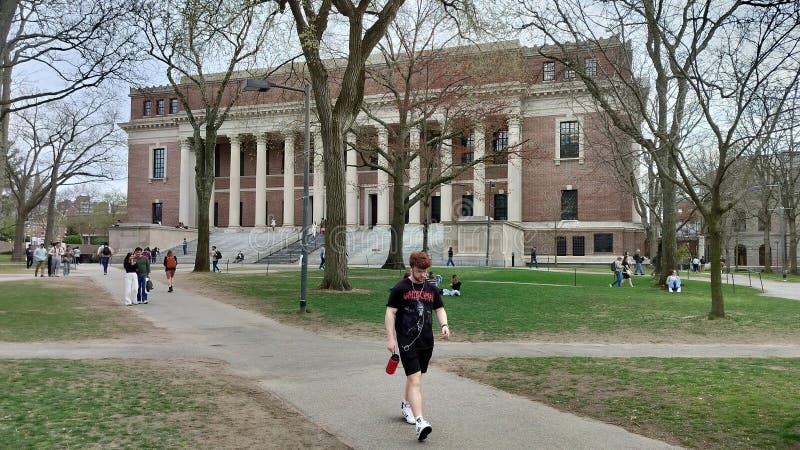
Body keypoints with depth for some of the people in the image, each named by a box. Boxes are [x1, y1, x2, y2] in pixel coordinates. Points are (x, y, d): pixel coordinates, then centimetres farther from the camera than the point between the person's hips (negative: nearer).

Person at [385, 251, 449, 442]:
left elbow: (439, 309, 19)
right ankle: (420, 422, -18)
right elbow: (390, 313, -4)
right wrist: (390, 338, -9)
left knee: (415, 377, 19)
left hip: (427, 341, 5)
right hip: (407, 342, -5)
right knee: (415, 380, -13)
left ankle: (406, 405, 43)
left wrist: (444, 325, -1)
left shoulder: (431, 289, 10)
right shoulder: (400, 288, -4)